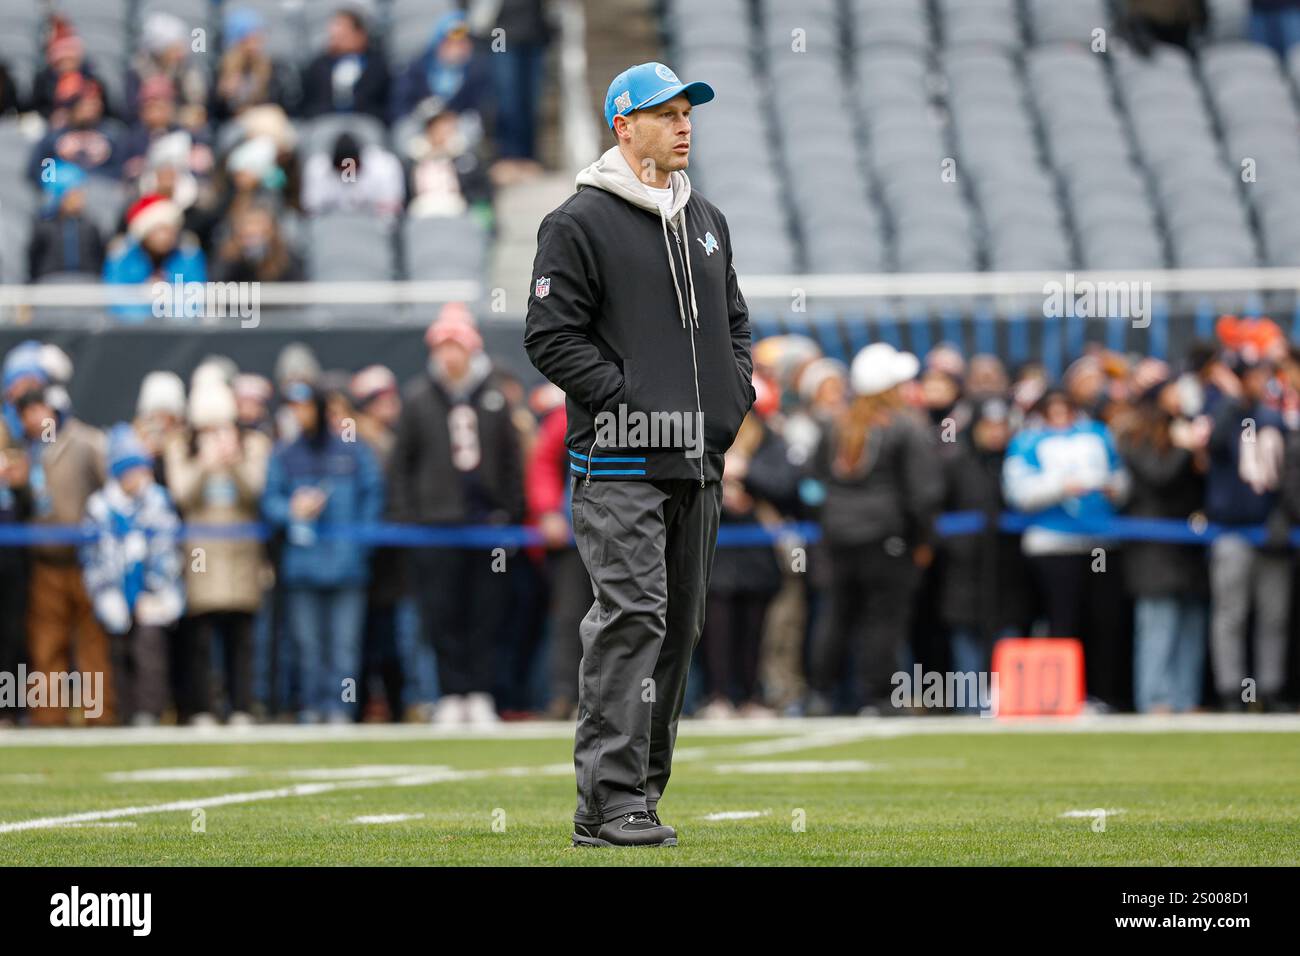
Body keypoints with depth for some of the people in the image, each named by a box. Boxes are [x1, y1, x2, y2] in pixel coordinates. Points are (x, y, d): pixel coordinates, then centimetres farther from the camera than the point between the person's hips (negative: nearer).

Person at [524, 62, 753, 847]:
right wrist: (628, 396, -16)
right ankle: (609, 801, -16)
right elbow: (552, 336, -9)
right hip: (620, 460, -8)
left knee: (680, 625, 9)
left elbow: (735, 322, 26)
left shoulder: (707, 222, 18)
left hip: (699, 460, 8)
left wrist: (737, 393, 8)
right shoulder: (580, 222, -5)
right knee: (632, 617, -15)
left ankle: (640, 791, 16)